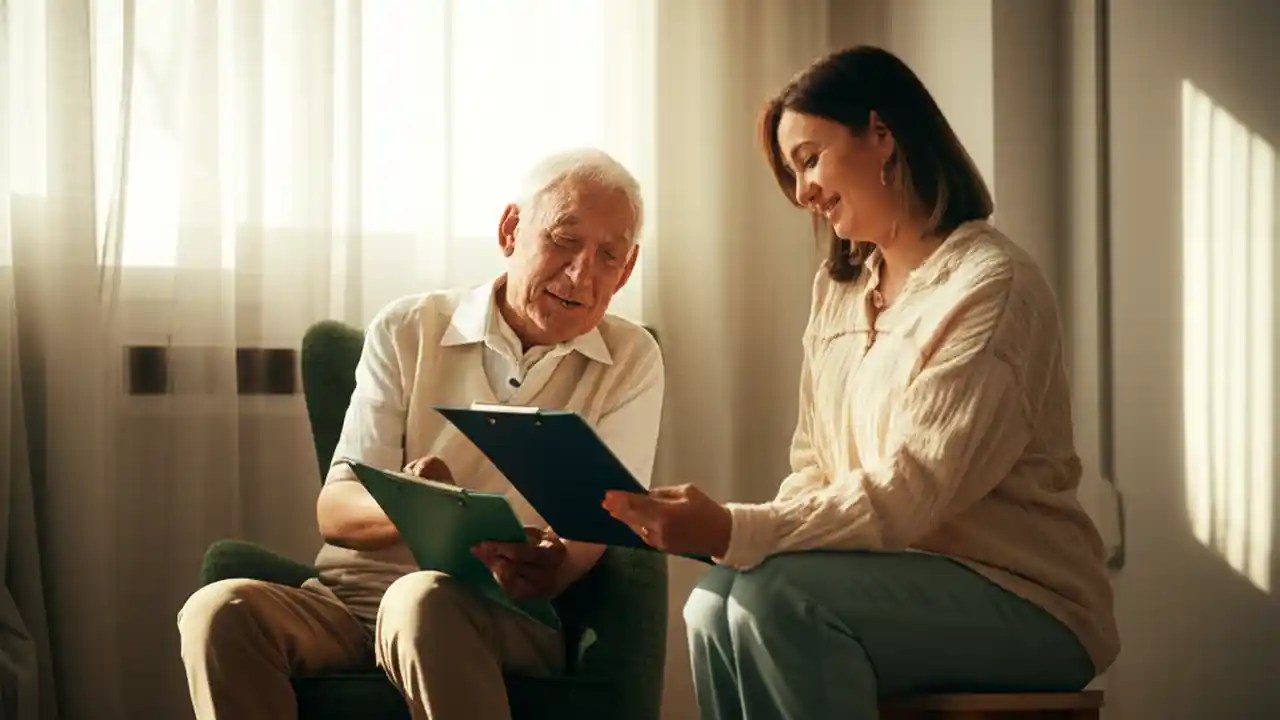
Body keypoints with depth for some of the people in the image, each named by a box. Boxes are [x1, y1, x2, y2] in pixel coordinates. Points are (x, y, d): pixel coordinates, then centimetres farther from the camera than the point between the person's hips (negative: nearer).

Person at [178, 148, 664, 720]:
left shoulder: (631, 362, 9)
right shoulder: (407, 331, 9)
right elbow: (334, 513, 1)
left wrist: (547, 570, -30)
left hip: (507, 616, -2)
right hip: (352, 594, 2)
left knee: (423, 601, -38)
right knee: (219, 610, -29)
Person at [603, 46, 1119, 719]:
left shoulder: (991, 287, -14)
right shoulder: (837, 290, 13)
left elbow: (906, 498, -22)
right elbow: (814, 469, 10)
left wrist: (733, 531, -32)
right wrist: (726, 533, -12)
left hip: (1028, 606, -6)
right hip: (902, 582, 7)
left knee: (778, 594, -29)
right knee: (715, 604, -21)